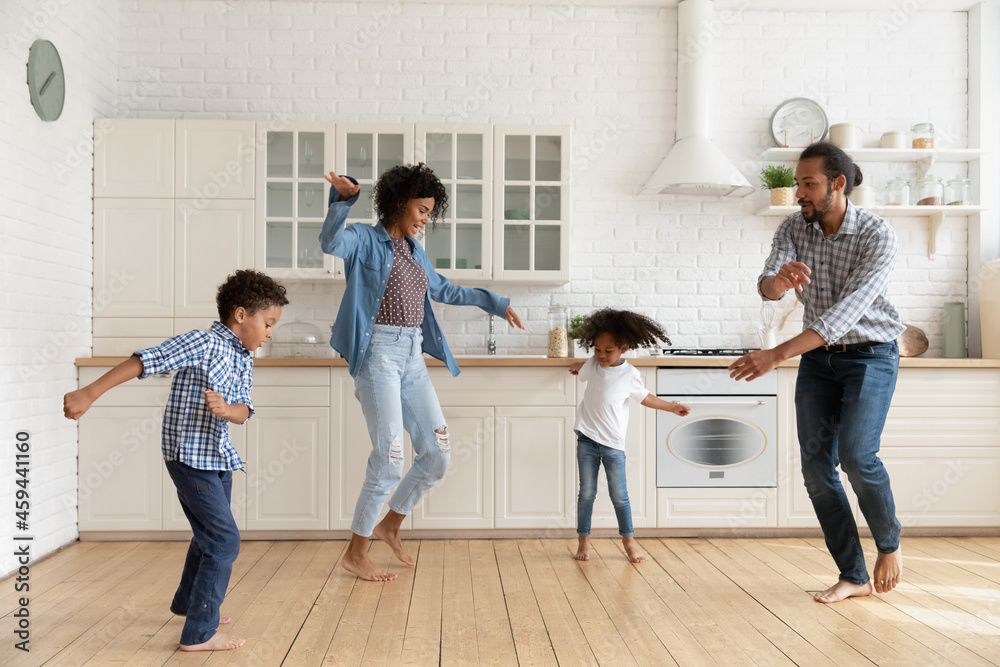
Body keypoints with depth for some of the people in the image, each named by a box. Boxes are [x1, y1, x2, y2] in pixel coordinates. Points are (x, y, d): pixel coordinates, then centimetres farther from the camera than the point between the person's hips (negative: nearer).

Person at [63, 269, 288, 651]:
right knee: (224, 539, -10)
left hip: (219, 457, 9)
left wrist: (227, 409, -24)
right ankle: (199, 633, 1)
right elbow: (145, 361, -23)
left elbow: (243, 411, 0)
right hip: (189, 457, -9)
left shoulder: (244, 360, 7)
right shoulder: (204, 343, -18)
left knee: (209, 534, 24)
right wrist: (90, 394, -26)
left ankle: (188, 602, 47)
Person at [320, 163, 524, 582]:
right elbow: (330, 243, -25)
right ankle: (355, 554, 8)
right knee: (389, 457, -9)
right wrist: (343, 199, -38)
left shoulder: (414, 250, 18)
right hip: (379, 354, -8)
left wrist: (495, 303, 36)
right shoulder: (365, 240, -3)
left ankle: (390, 525, 26)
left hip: (413, 358, 8)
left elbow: (444, 290, 31)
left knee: (438, 453, 5)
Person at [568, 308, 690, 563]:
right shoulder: (592, 365, 0)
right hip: (587, 440, 2)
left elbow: (645, 398, 11)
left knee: (619, 495, 5)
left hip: (613, 444, -2)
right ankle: (583, 540, 16)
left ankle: (628, 539, 22)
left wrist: (672, 407, 11)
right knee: (587, 492, 6)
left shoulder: (630, 374, -6)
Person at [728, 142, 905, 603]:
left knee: (856, 454, -21)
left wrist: (778, 354, -38)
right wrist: (777, 281, -44)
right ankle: (854, 576, 11)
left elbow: (847, 311, -30)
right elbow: (766, 286, -17)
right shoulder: (793, 229, -4)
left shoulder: (877, 235, -19)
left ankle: (889, 544, 9)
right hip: (817, 357, 5)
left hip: (869, 355, -4)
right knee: (816, 465, -1)